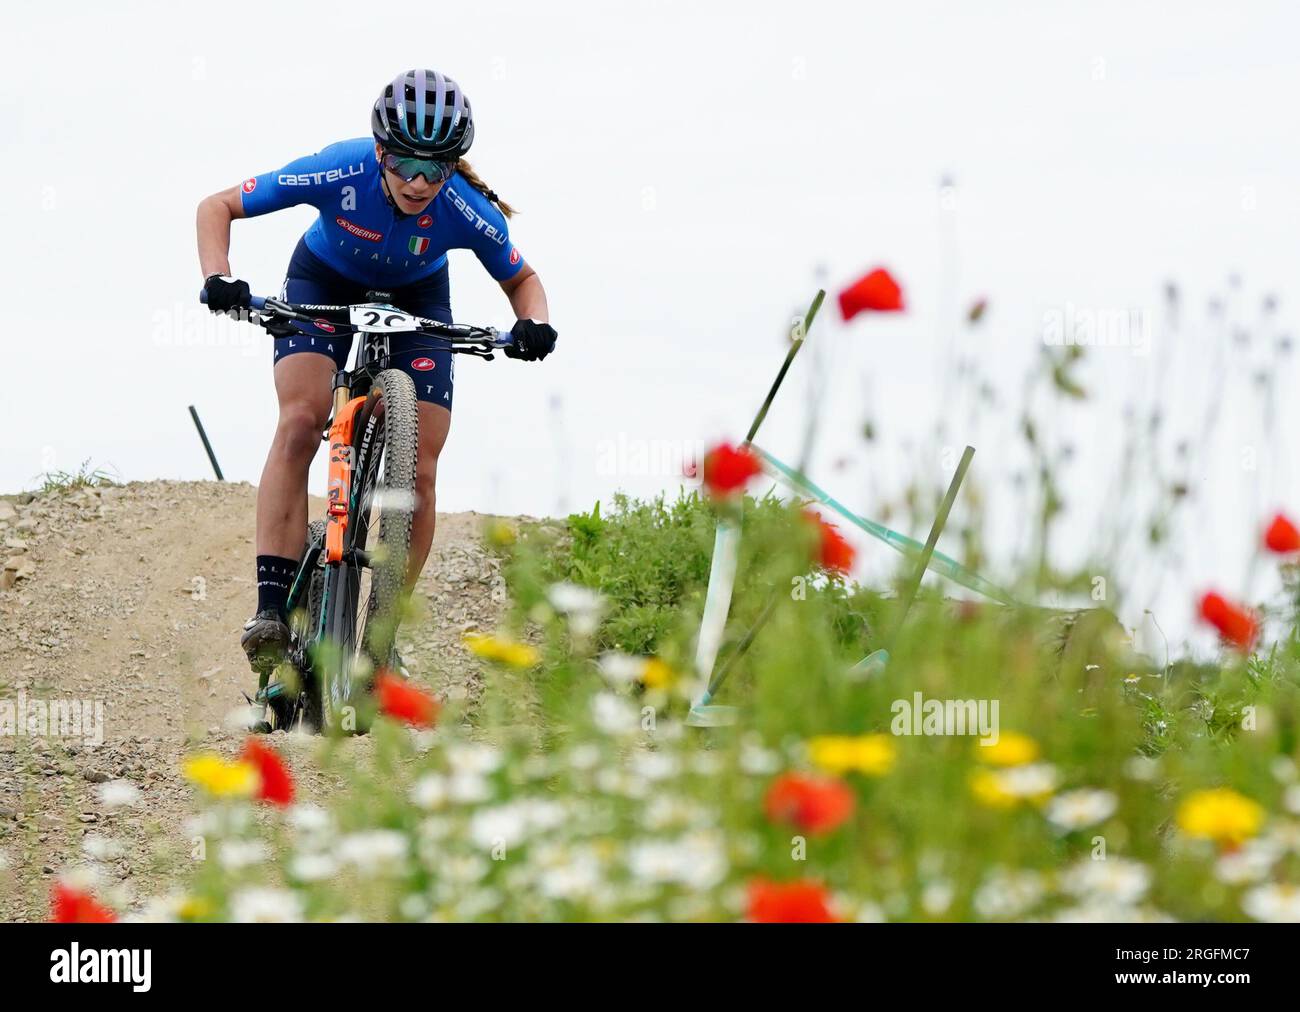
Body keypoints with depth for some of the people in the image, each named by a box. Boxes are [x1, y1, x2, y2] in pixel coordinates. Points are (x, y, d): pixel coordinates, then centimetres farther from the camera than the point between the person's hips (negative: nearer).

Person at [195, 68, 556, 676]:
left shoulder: (468, 212, -31)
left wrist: (534, 324, -31)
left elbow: (521, 280, -9)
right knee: (300, 420, -27)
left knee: (419, 471, -12)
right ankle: (271, 610, -28)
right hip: (323, 284, -1)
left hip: (415, 300, 1)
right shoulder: (341, 171, -34)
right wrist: (217, 277, -40)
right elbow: (218, 206, -23)